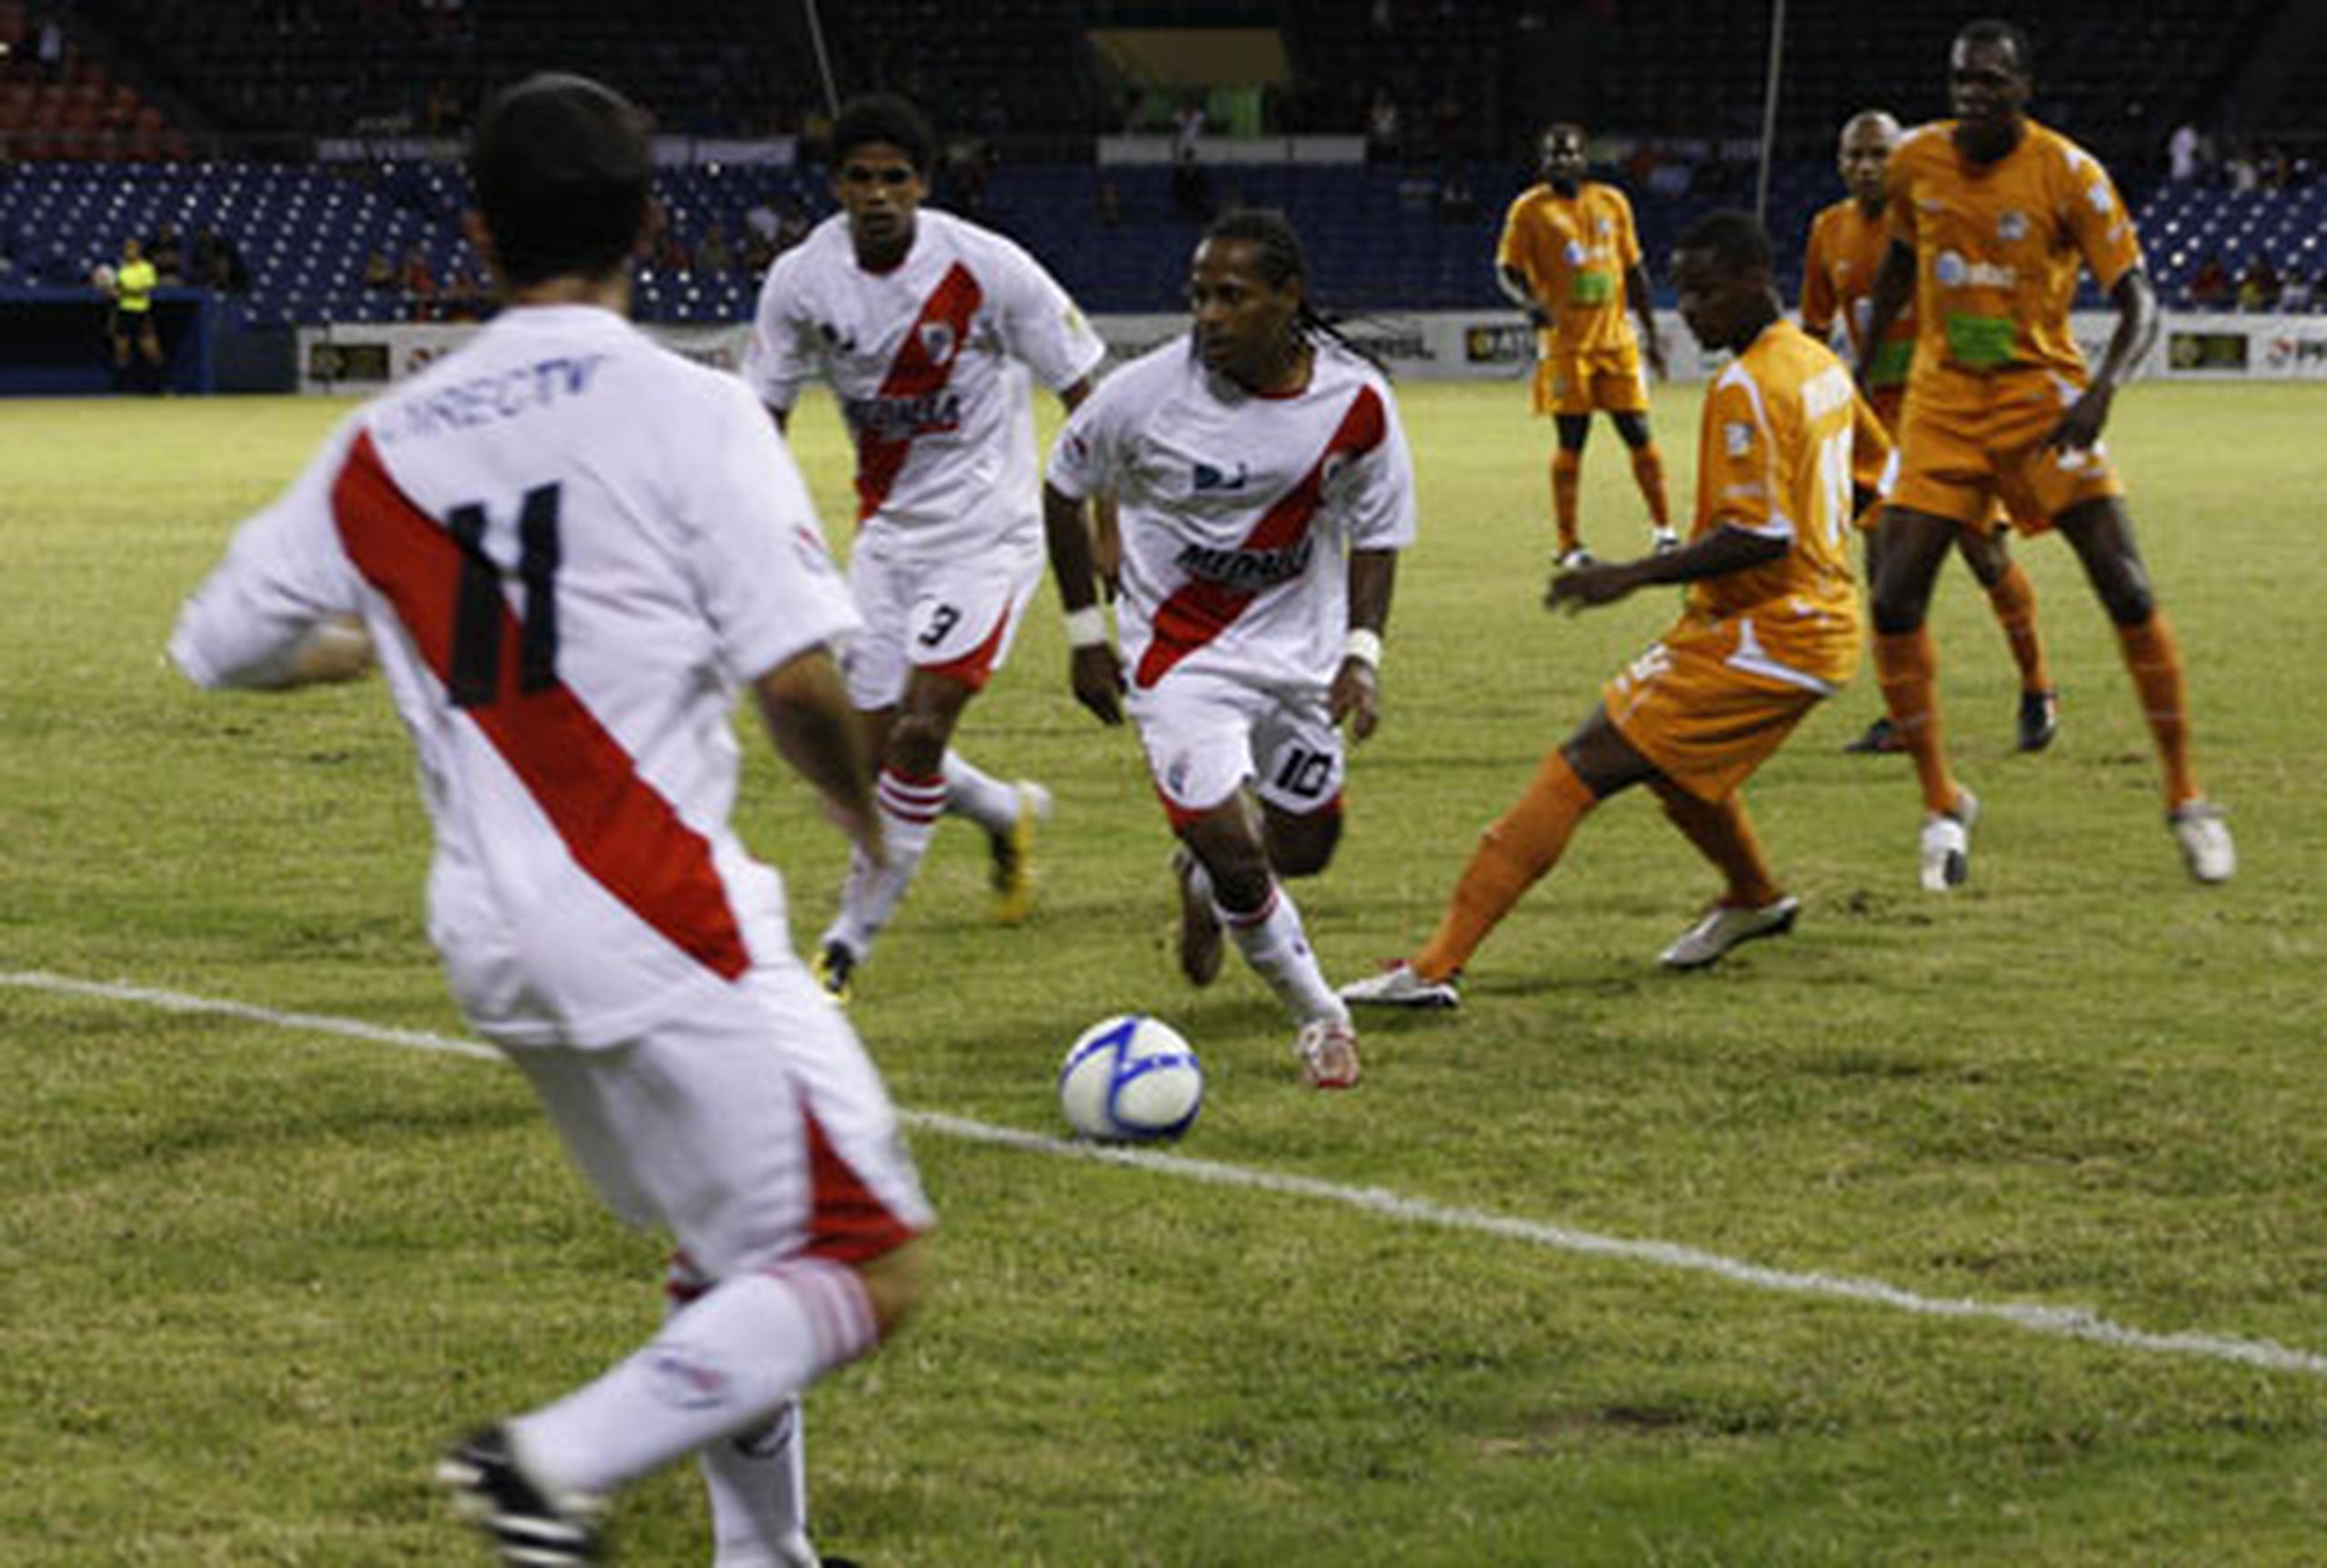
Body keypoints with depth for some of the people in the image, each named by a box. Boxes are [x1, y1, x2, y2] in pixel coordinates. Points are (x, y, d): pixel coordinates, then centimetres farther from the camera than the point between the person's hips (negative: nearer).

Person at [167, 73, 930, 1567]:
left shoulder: (381, 447, 8)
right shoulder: (689, 411, -9)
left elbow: (219, 643, 18)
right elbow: (796, 675, -15)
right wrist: (861, 805, 6)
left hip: (496, 939, 7)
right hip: (662, 923, -7)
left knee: (738, 1254, 24)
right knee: (870, 1273, -4)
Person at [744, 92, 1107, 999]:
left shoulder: (985, 268, -17)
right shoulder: (802, 280, -7)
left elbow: (1084, 394, -9)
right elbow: (762, 414, 5)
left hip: (988, 533, -5)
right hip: (888, 530, 5)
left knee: (918, 733, -17)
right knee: (878, 745, 6)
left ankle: (848, 941, -7)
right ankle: (1008, 815, 37)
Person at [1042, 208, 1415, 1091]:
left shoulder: (1356, 404, -13)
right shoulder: (1147, 394, -19)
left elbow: (1376, 533, 1)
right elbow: (1065, 488, -2)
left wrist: (1361, 654, -12)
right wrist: (1086, 636, -2)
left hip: (1299, 652, 3)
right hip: (1180, 655, -3)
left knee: (1304, 848, 11)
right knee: (1235, 856, -14)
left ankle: (1203, 877, 47)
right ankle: (1320, 1020, 9)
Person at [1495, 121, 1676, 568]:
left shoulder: (1612, 203, 10)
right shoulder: (1530, 209, -1)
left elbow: (1633, 271, 16)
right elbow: (1507, 269, -2)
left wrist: (1651, 333, 15)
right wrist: (1527, 299, -23)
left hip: (1616, 338, 3)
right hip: (1564, 343, -3)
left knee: (1638, 432, 4)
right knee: (1571, 439, -4)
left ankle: (1663, 528, 17)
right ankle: (1569, 544, 3)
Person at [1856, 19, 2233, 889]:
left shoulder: (2067, 173, -13)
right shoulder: (1918, 161, -2)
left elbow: (2138, 302, -13)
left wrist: (2101, 391, -30)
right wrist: (1863, 367, 19)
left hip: (2041, 396, -3)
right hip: (1942, 404, 3)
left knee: (2128, 592, -10)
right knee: (1894, 606, -7)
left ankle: (2186, 797, 2)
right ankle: (1942, 806, 8)